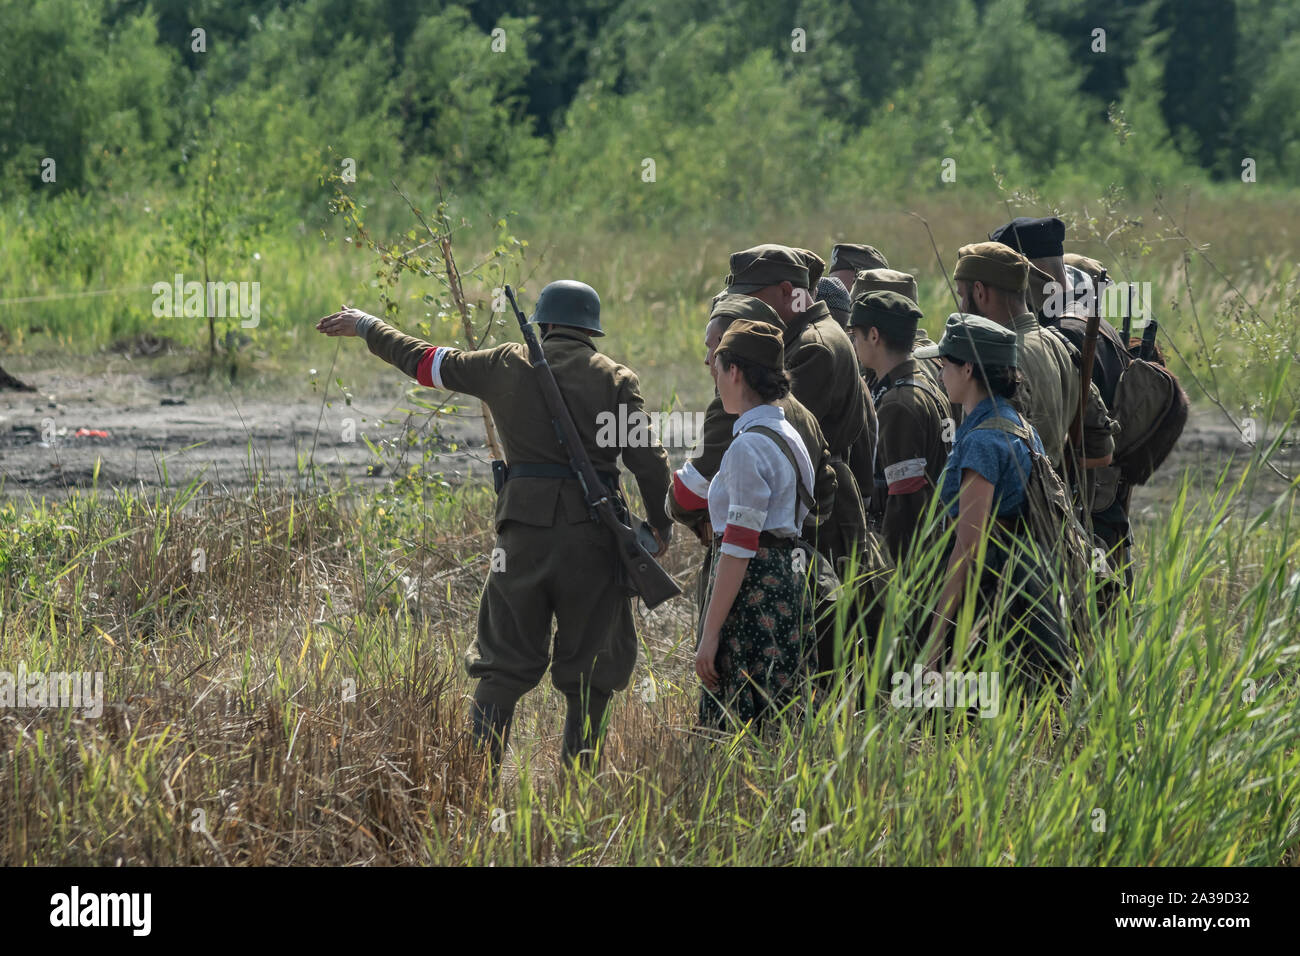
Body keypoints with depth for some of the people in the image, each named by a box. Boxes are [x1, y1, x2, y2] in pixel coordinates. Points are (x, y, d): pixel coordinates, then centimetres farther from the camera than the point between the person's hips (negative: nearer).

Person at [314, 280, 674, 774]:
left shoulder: (507, 365, 8)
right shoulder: (615, 378, 3)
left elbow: (423, 360, 18)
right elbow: (648, 459, -3)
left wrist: (366, 325, 32)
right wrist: (661, 528, 8)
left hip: (524, 529, 1)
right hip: (593, 533, -1)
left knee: (503, 667, 9)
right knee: (588, 671, 6)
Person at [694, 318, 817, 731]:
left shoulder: (749, 446, -14)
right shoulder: (789, 437, 14)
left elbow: (739, 548, -18)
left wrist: (711, 633, -18)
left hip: (753, 590, -10)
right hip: (790, 582, 10)